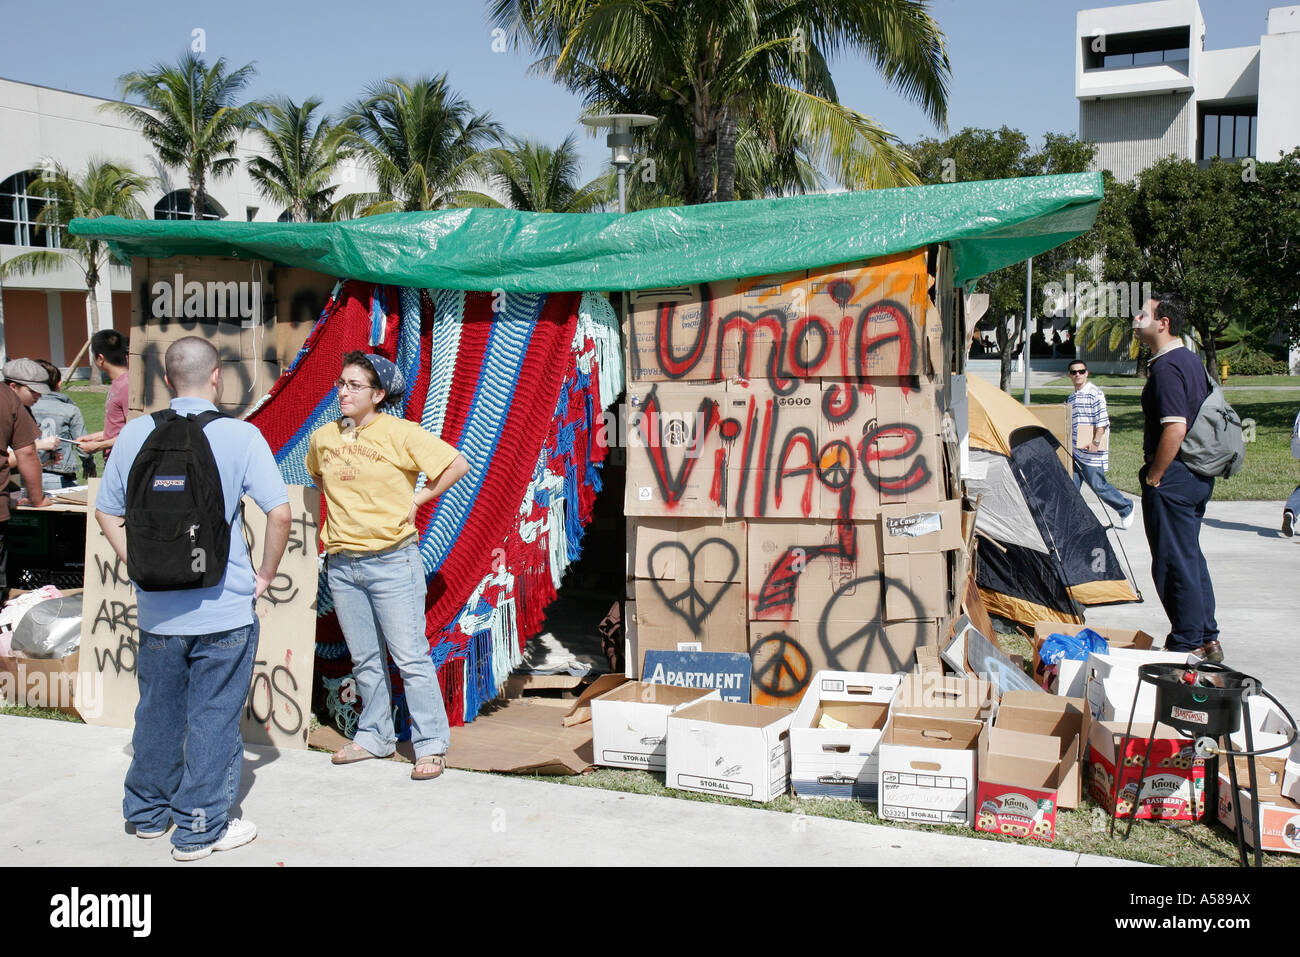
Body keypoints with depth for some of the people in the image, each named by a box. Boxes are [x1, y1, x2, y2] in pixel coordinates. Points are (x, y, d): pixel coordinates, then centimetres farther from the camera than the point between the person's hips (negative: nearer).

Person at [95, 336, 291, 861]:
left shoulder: (135, 434, 1)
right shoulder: (240, 435, -10)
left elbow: (106, 512, 8)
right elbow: (279, 513, -14)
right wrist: (265, 575, -1)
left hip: (156, 609, 4)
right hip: (224, 609, -4)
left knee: (158, 712, 19)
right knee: (214, 718, 7)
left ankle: (149, 812, 35)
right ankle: (201, 828, 16)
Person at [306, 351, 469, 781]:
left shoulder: (399, 433, -9)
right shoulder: (322, 437, 7)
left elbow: (457, 464, -5)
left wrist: (419, 497, -6)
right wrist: (339, 502, 13)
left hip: (392, 560, -5)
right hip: (342, 564, 5)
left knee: (410, 657, -4)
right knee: (365, 659, 14)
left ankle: (431, 745, 4)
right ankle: (374, 736, 27)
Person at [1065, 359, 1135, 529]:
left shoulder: (1095, 394, -8)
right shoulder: (1071, 398, 15)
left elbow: (1102, 421, -13)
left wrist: (1096, 442, -21)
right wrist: (1069, 445, 21)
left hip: (1090, 453, -7)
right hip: (1074, 451, 7)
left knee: (1098, 485, -2)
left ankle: (1125, 508, 19)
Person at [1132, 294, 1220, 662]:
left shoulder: (1166, 367, -17)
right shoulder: (1192, 361, 15)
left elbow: (1175, 427, -25)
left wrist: (1153, 477, -17)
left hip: (1173, 477, -10)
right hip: (1200, 475, 10)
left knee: (1174, 562, -2)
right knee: (1191, 557, 17)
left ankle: (1186, 644, 6)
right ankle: (1208, 639, 24)